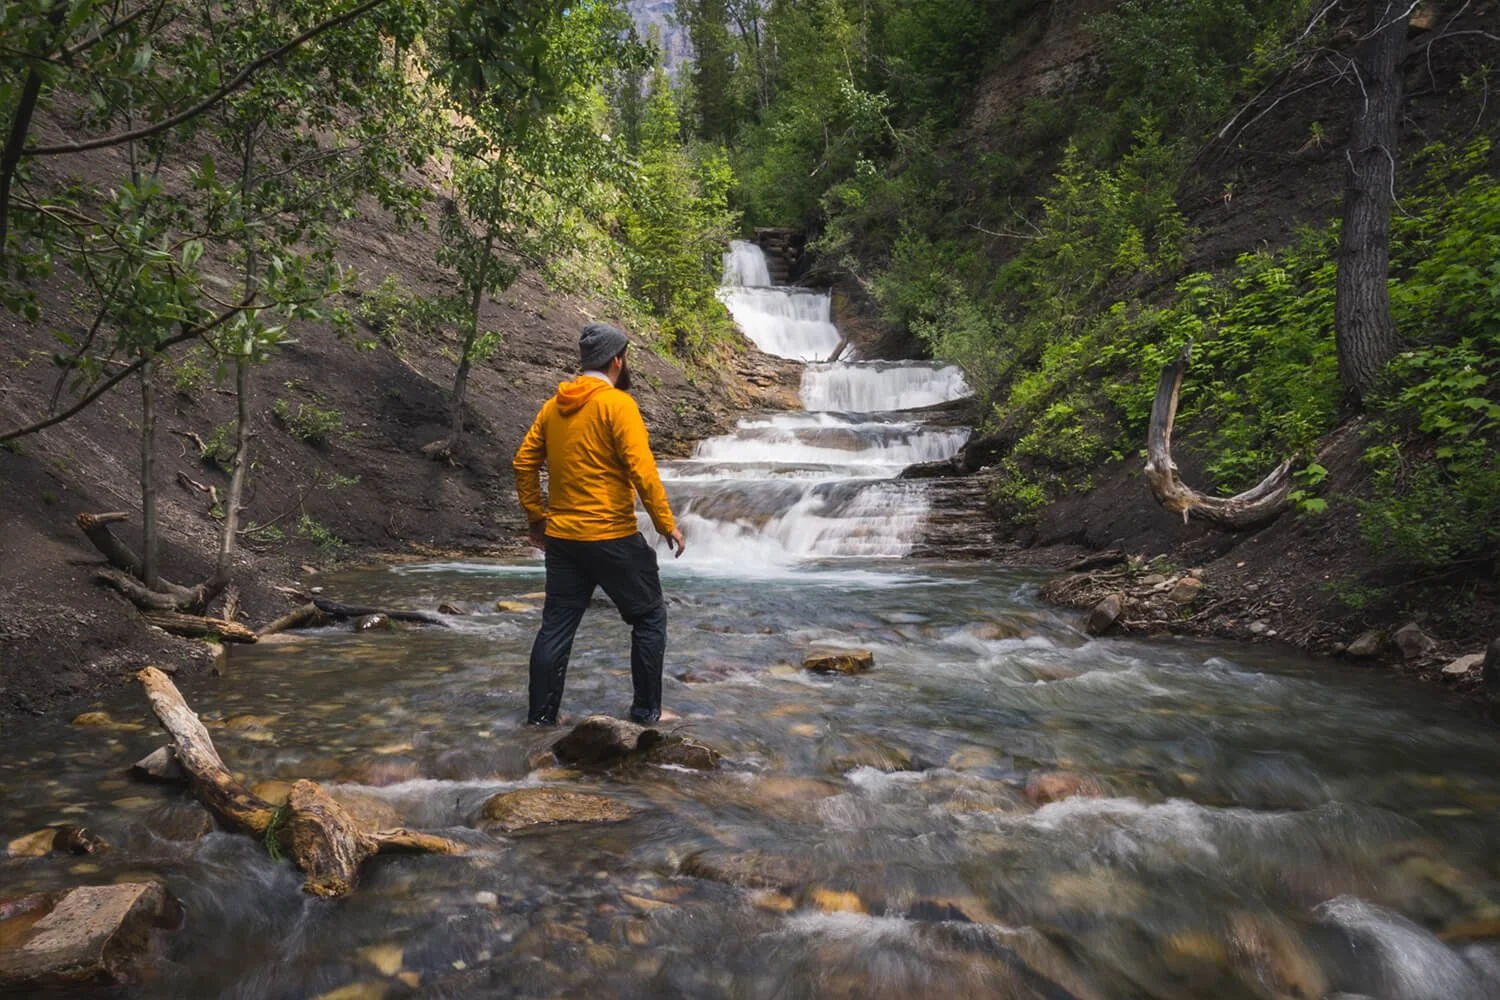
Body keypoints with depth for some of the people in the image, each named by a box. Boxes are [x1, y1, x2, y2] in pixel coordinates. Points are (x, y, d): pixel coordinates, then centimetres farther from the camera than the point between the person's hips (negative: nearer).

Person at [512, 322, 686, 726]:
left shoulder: (553, 406, 9)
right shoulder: (617, 403, -11)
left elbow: (523, 463, 10)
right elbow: (642, 470, -17)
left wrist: (536, 518, 18)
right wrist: (667, 524, -10)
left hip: (561, 537, 7)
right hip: (612, 538, -6)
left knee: (556, 626, 13)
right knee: (649, 616, 9)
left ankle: (540, 715, 18)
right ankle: (646, 710, 13)